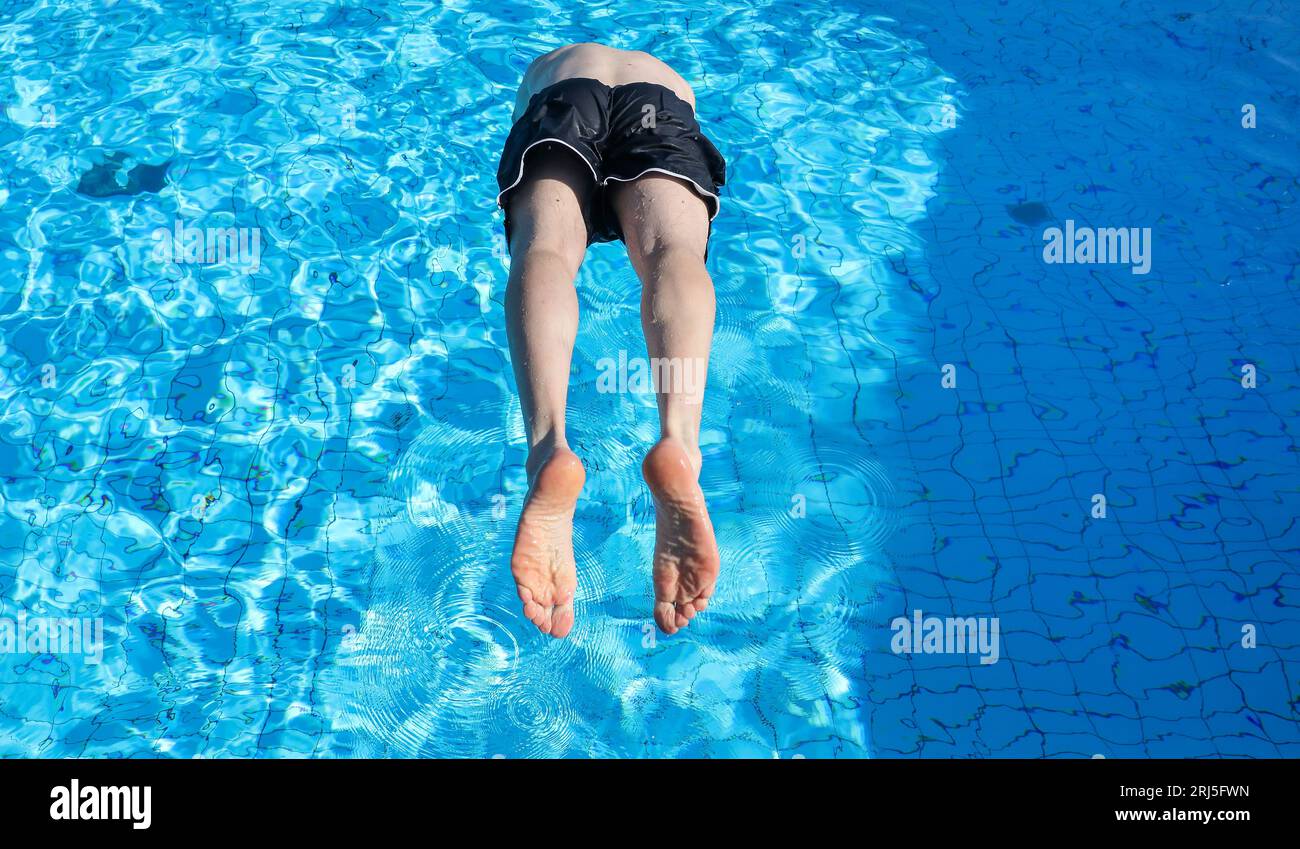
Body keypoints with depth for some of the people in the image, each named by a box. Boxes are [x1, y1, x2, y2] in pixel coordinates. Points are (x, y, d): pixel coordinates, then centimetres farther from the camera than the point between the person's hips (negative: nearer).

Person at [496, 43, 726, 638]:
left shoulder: (544, 68, 46)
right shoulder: (672, 79, 47)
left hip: (561, 103, 0)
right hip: (656, 106, 0)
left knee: (544, 250, -25)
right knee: (671, 252, -26)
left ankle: (547, 449, -59)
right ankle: (679, 444, -60)